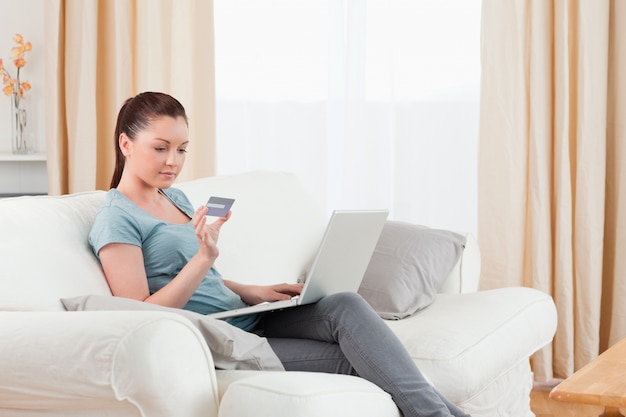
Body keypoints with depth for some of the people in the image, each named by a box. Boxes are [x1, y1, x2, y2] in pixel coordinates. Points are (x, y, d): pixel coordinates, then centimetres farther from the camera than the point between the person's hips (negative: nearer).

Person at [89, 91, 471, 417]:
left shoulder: (175, 198, 17)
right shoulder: (116, 221, -10)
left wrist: (251, 292, 8)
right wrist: (204, 257, -25)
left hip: (247, 319, 7)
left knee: (346, 306, -18)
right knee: (349, 359, -20)